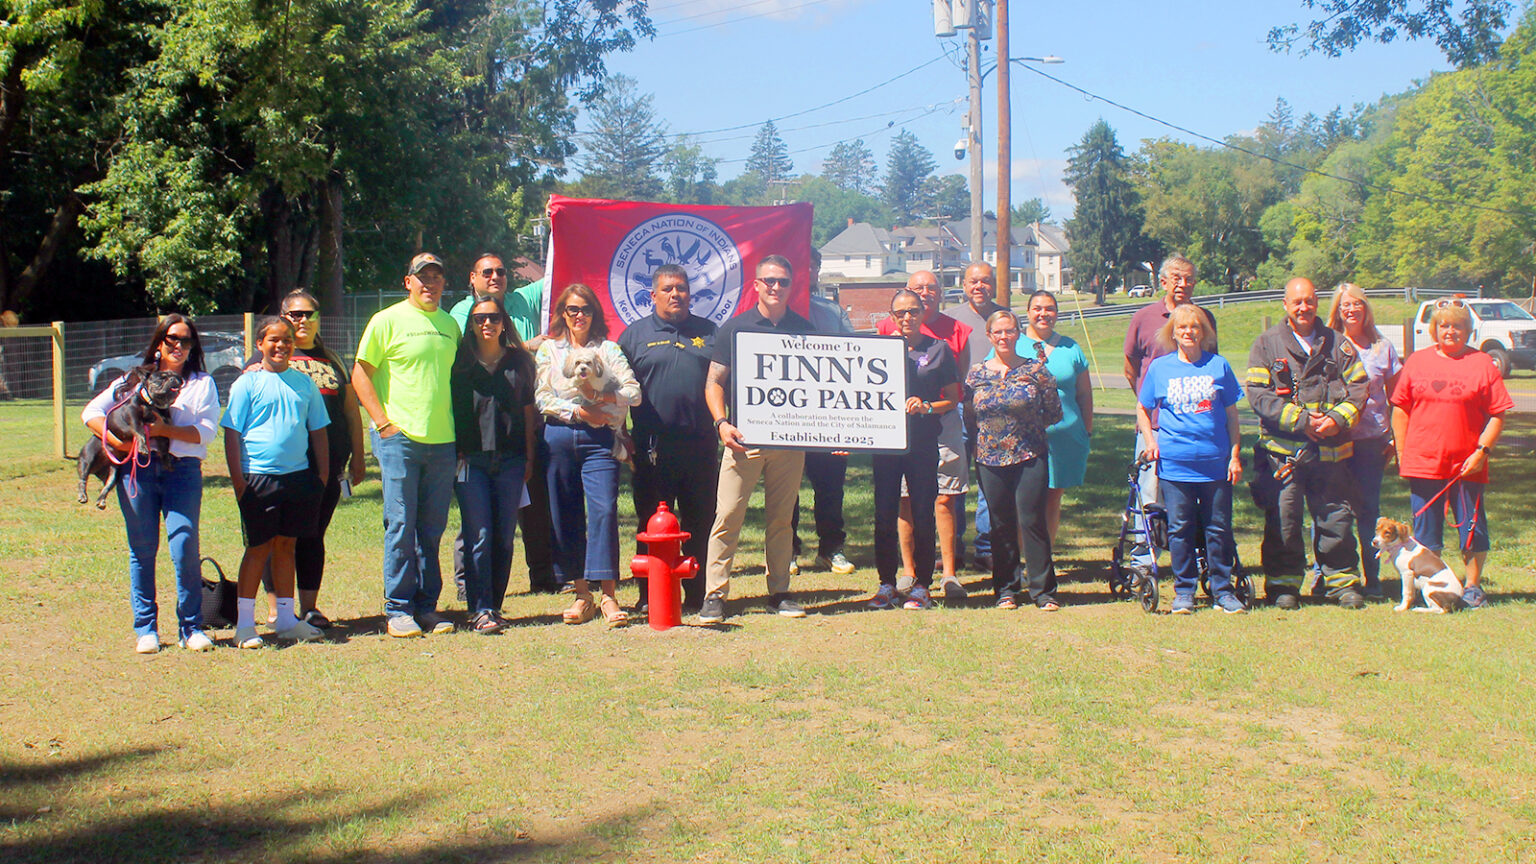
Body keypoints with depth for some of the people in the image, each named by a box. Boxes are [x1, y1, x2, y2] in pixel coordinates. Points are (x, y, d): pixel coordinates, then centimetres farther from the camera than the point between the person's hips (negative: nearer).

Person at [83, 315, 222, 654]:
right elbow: (92, 412, 12)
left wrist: (165, 430, -15)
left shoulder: (202, 384, 13)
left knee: (185, 547, -9)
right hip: (138, 469, 1)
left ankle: (191, 627, 2)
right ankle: (145, 628, 12)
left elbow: (207, 430, -2)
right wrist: (116, 440, -4)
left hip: (183, 470, -1)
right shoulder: (134, 379, 16)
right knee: (142, 550, 3)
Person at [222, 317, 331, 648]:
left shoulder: (304, 383, 10)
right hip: (258, 477, -4)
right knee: (258, 547, -1)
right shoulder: (247, 384, -2)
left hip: (299, 476, 4)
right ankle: (244, 624, 7)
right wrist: (238, 480, -9)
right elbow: (232, 434, -3)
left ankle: (286, 619, 18)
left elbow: (318, 431, 16)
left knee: (286, 545, 11)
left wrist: (322, 474, 10)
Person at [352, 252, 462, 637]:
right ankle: (398, 610, 3)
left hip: (442, 441, 5)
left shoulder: (451, 325, 15)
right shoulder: (387, 321, 0)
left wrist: (456, 423, 13)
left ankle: (426, 606, 15)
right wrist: (384, 422, -8)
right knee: (401, 524, -4)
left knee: (432, 528, 8)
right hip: (400, 438, -4)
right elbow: (360, 374, -1)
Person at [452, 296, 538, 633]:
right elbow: (450, 410, 7)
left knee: (504, 537, 4)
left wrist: (529, 457, 7)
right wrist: (454, 454, -3)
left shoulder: (519, 361, 11)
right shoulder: (460, 363, 7)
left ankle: (494, 606, 13)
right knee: (479, 535, -8)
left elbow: (528, 411, 13)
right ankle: (480, 610, -7)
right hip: (471, 459, -2)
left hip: (510, 460, 2)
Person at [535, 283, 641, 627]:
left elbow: (634, 391, 3)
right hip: (558, 438, 1)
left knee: (604, 510, -14)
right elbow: (542, 398, 4)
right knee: (566, 517, 1)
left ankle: (609, 596, -12)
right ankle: (581, 594, 10)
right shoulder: (549, 349, 14)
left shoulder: (608, 349, 13)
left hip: (599, 438, -1)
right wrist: (577, 411, -9)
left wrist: (605, 398, -15)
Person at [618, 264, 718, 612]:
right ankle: (651, 596, 10)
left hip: (701, 444, 2)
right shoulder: (635, 335, 7)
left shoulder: (709, 332, 13)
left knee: (701, 523, 7)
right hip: (653, 446, -2)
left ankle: (698, 594, 16)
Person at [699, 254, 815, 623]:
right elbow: (714, 382, 3)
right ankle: (714, 594, -2)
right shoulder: (735, 328, 4)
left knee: (781, 518, 9)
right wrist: (722, 423, -11)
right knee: (728, 515, -7)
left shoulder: (804, 330, 11)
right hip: (744, 437, -2)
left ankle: (779, 593, 17)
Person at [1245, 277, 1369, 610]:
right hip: (1283, 449, -2)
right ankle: (1283, 583, 13)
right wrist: (1300, 419, -13)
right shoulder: (1267, 344, 4)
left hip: (1331, 450, 2)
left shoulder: (1338, 344, 13)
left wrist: (1338, 419, -10)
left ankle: (1343, 581, 18)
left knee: (1336, 517, 5)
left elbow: (1358, 387, 8)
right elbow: (1258, 395, -4)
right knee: (1283, 520, 1)